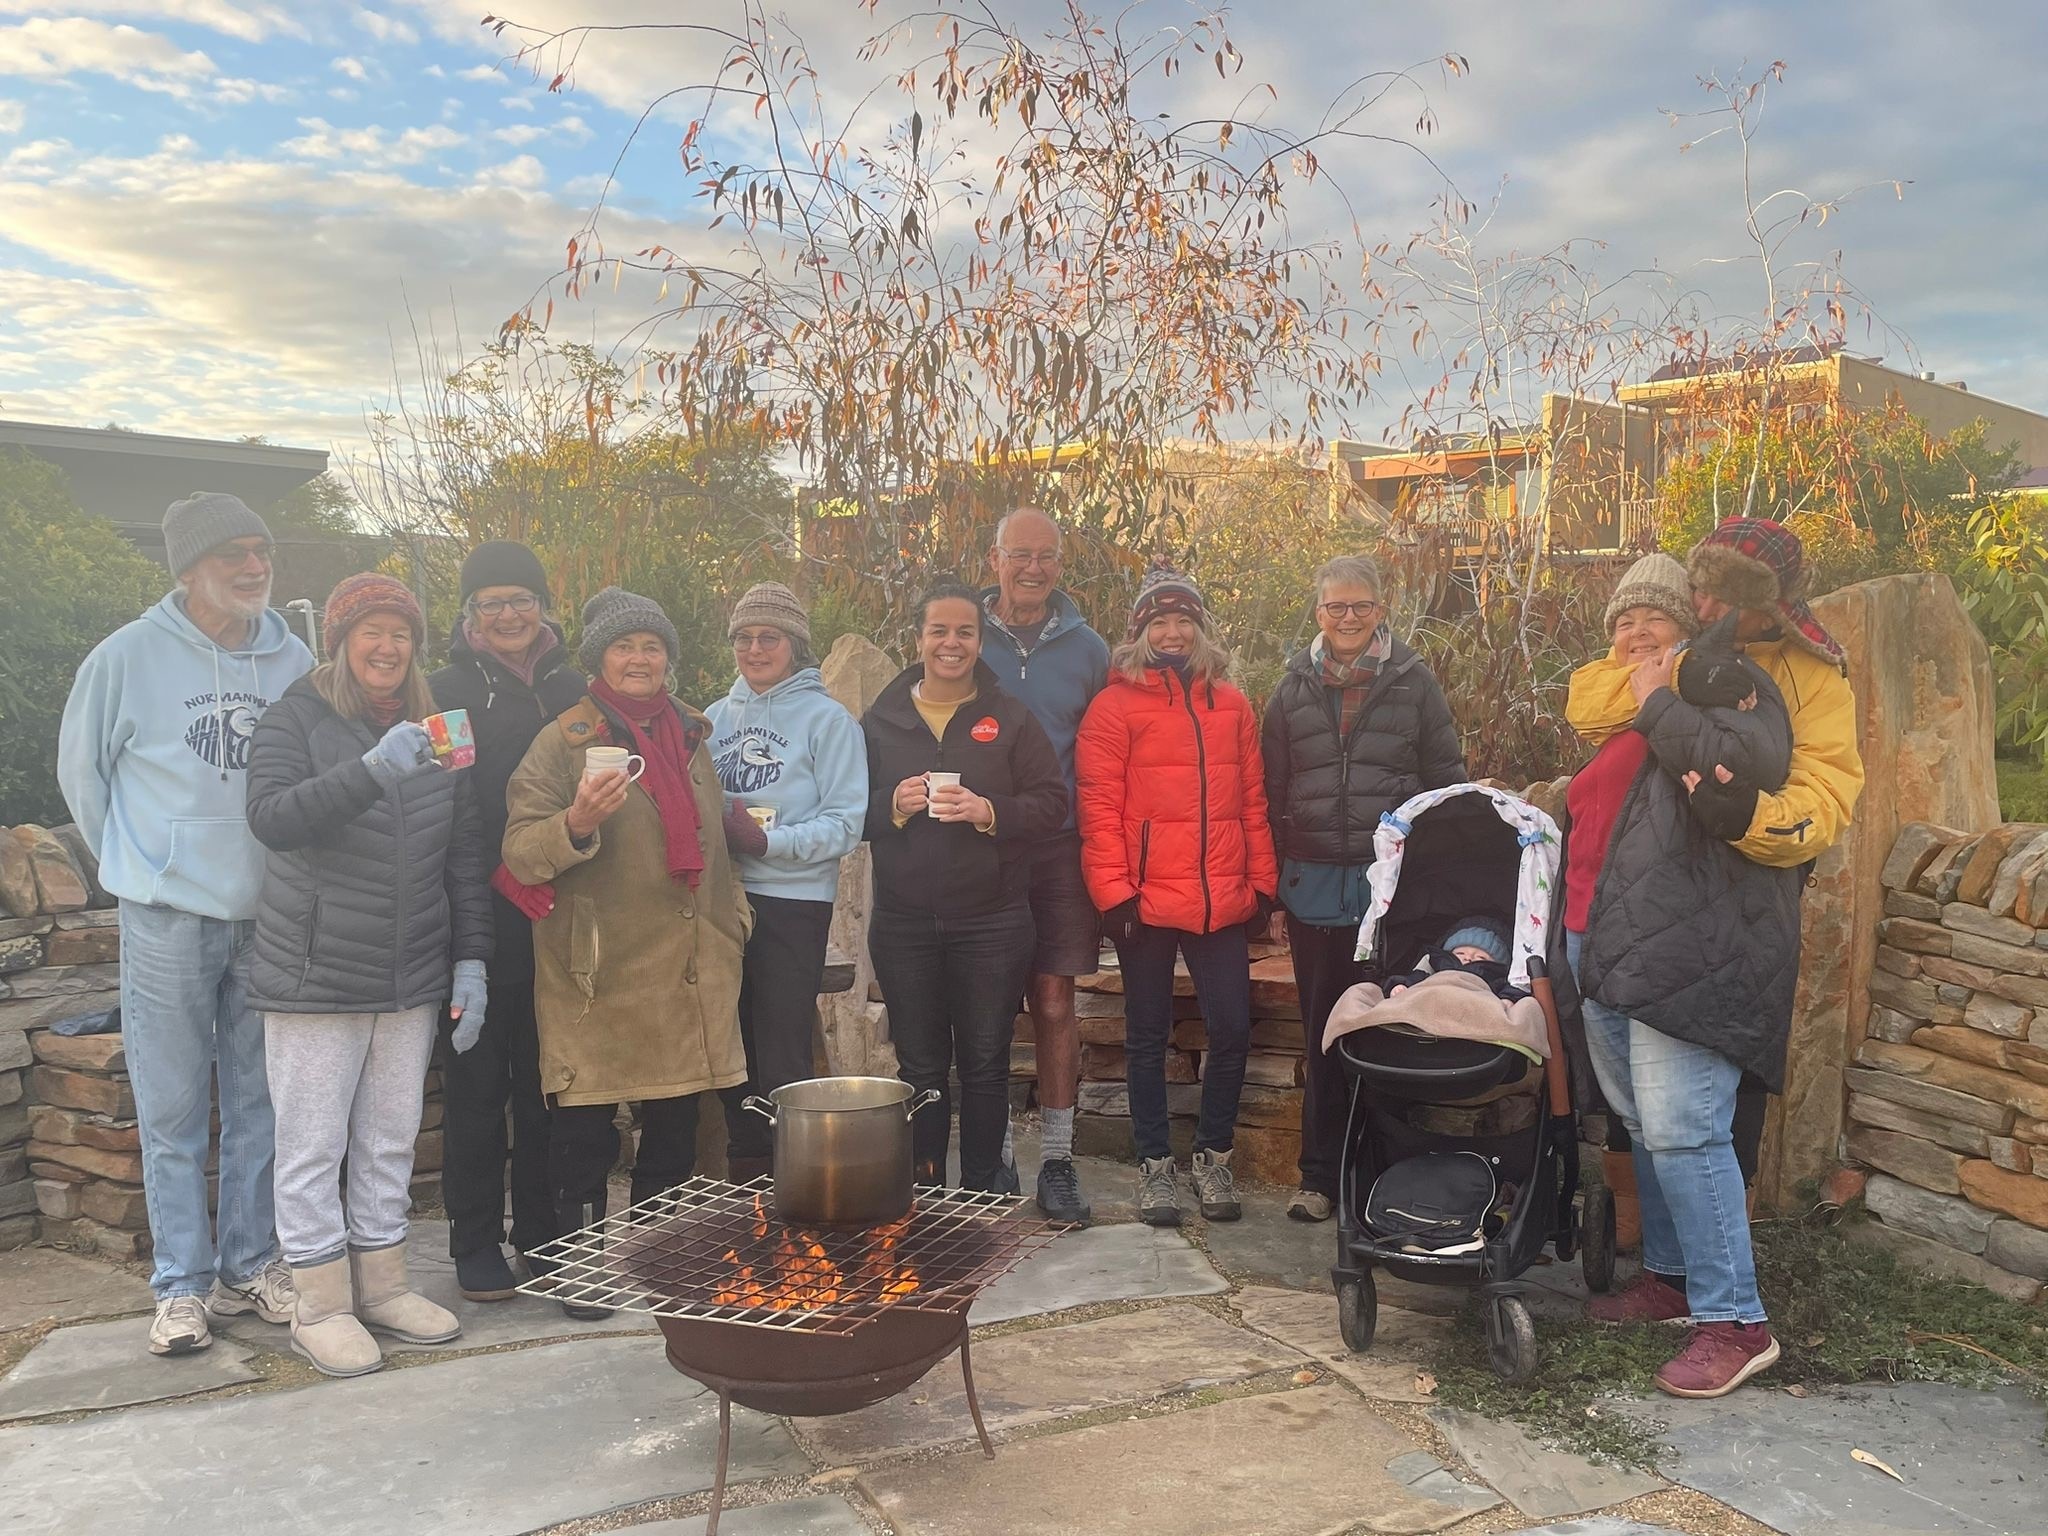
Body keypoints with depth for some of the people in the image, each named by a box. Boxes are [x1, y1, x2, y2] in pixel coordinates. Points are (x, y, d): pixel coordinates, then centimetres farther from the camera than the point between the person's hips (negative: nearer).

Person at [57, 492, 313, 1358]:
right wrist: (140, 865, 7)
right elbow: (81, 772, 5)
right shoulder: (127, 657, -7)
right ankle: (182, 1284, 18)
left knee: (258, 1104, 12)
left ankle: (250, 1265, 25)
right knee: (172, 1113, 5)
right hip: (167, 921, -2)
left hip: (270, 918, 3)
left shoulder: (294, 662, 0)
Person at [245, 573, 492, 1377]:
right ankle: (320, 1306, 15)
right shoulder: (296, 720, -4)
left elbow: (465, 857, 11)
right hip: (316, 978, -4)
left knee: (391, 1142, 13)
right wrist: (372, 771, -35)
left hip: (412, 980, 5)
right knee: (314, 1146, 3)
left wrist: (470, 961, 5)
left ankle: (382, 1285, 26)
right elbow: (270, 818, -22)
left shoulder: (432, 734, 10)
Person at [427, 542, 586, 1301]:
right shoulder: (450, 688, 0)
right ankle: (476, 1242, 18)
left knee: (547, 1080, 11)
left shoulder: (570, 685, 12)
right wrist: (493, 872, -17)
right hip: (484, 917, -3)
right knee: (477, 1082, 5)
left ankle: (543, 1233, 24)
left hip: (557, 916, 4)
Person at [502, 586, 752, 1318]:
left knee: (676, 1127, 12)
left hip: (687, 970, 5)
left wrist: (732, 917, 20)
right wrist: (576, 823, -29)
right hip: (597, 971, -5)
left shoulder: (690, 736, 15)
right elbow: (520, 852, -11)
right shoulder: (564, 741, -3)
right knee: (584, 1133, 0)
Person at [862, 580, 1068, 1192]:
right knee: (919, 1067, 9)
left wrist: (988, 812, -18)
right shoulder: (880, 721, 8)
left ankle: (981, 1196, 19)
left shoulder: (1011, 719, 3)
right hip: (903, 923, 1)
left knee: (986, 1065, 6)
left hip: (992, 922, -1)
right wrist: (893, 805, -13)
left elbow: (1052, 803, -3)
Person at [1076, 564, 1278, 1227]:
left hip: (1223, 903, 4)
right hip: (1147, 903, -3)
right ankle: (1154, 1162, 23)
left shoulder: (1232, 705, 10)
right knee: (1148, 1036, 9)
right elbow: (1098, 809, -7)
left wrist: (1263, 882, 8)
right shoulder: (1115, 705, -3)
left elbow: (1252, 801, 12)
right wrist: (1115, 894, -13)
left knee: (1231, 1029, 5)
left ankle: (1212, 1157, 23)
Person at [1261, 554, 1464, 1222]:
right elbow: (1271, 790, 9)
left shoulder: (1413, 684, 2)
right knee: (1323, 1036, 9)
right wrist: (1275, 878, 4)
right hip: (1314, 885, 2)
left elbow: (1447, 781, 4)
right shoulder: (1294, 689, 8)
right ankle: (1321, 1176, 19)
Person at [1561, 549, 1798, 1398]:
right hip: (1603, 947, 8)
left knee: (1682, 1128, -12)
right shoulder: (1611, 703, 20)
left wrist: (1660, 704, -13)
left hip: (1687, 953, -8)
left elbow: (1748, 771, -25)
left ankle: (1734, 1321, -4)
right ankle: (1670, 1273, 29)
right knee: (1642, 1123, 15)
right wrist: (1576, 935, 26)